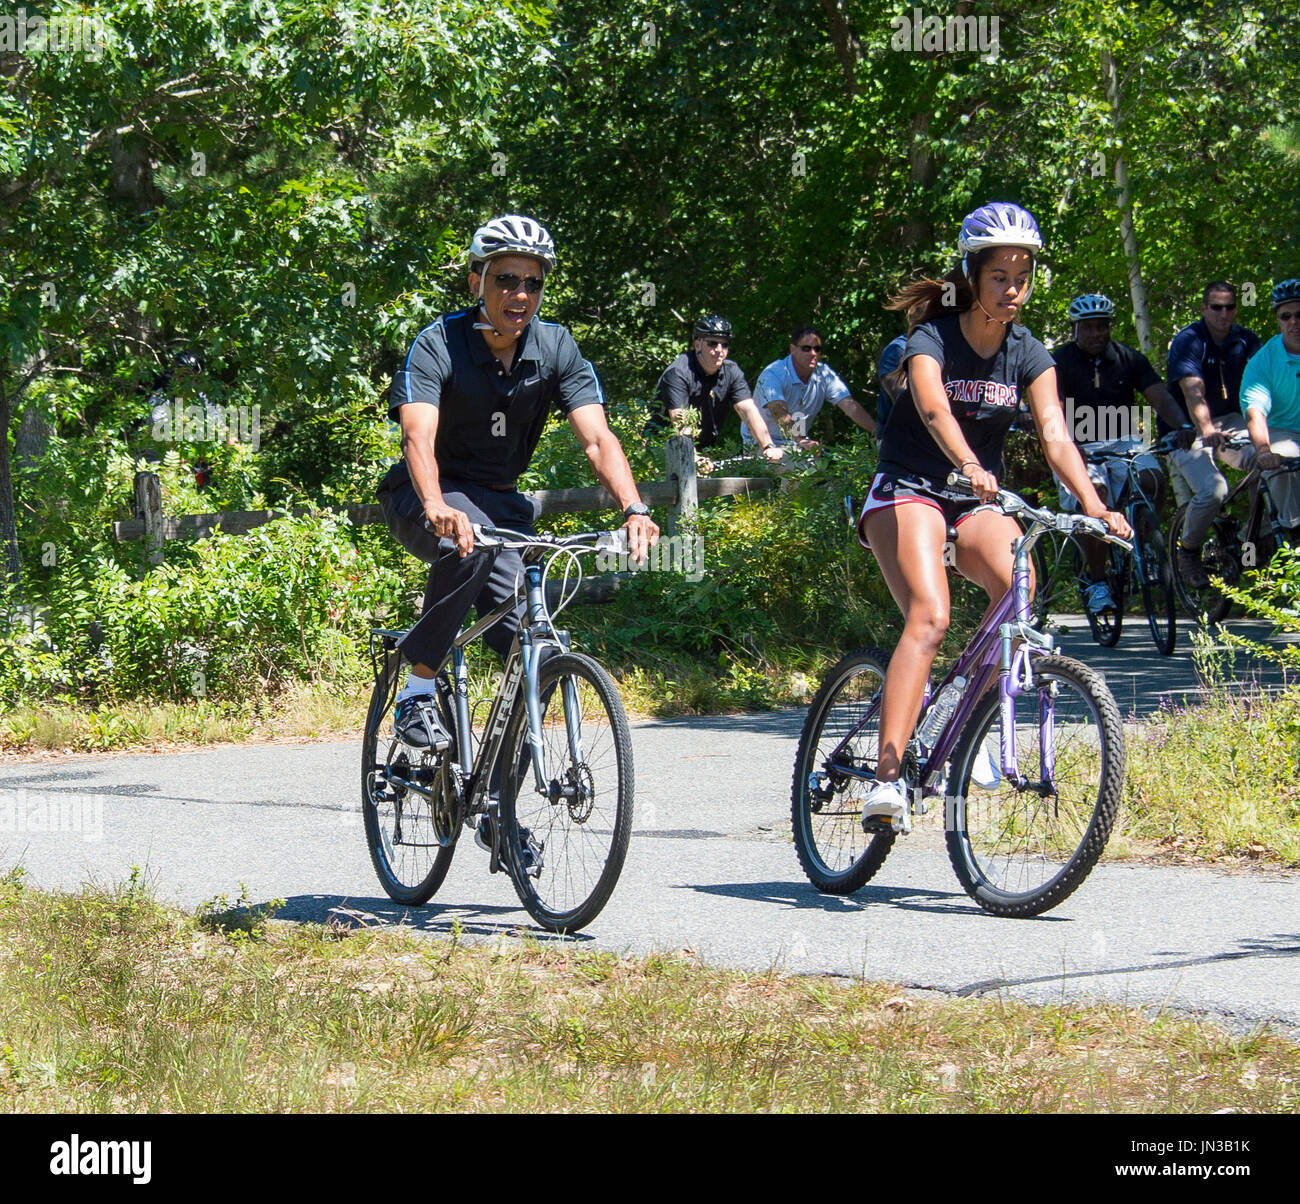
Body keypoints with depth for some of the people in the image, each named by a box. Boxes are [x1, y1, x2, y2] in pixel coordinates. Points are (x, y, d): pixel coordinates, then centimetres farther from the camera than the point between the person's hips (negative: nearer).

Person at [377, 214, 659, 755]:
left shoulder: (556, 349, -8)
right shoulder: (438, 345, -20)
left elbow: (597, 438, -17)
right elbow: (418, 436, -34)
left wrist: (634, 509, -36)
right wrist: (437, 508, -55)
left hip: (499, 502, 5)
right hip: (422, 499, -5)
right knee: (472, 544, -39)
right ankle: (415, 698, -26)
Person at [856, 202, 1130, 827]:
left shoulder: (1027, 354, 1)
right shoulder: (932, 340, -13)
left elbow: (1054, 433, -12)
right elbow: (933, 408, -34)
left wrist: (1093, 505, -30)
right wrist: (968, 465, -55)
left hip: (977, 501, 5)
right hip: (908, 492, -5)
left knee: (1018, 584, -27)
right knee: (929, 617, -28)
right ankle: (886, 776, -34)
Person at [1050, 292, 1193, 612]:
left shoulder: (1129, 359, 5)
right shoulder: (1061, 362, -3)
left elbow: (1160, 396, -6)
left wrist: (1183, 426, -26)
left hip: (1122, 442, 3)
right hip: (1079, 448, -3)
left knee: (1152, 478, -28)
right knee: (1095, 492, -32)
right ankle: (1096, 583, -26)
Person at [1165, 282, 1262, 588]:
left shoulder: (1246, 341, 0)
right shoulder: (1187, 341, -15)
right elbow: (1193, 391, -30)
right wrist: (1206, 430, -48)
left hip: (1229, 420, 4)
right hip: (1189, 427, -4)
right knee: (1212, 490, -28)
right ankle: (1188, 549, -1)